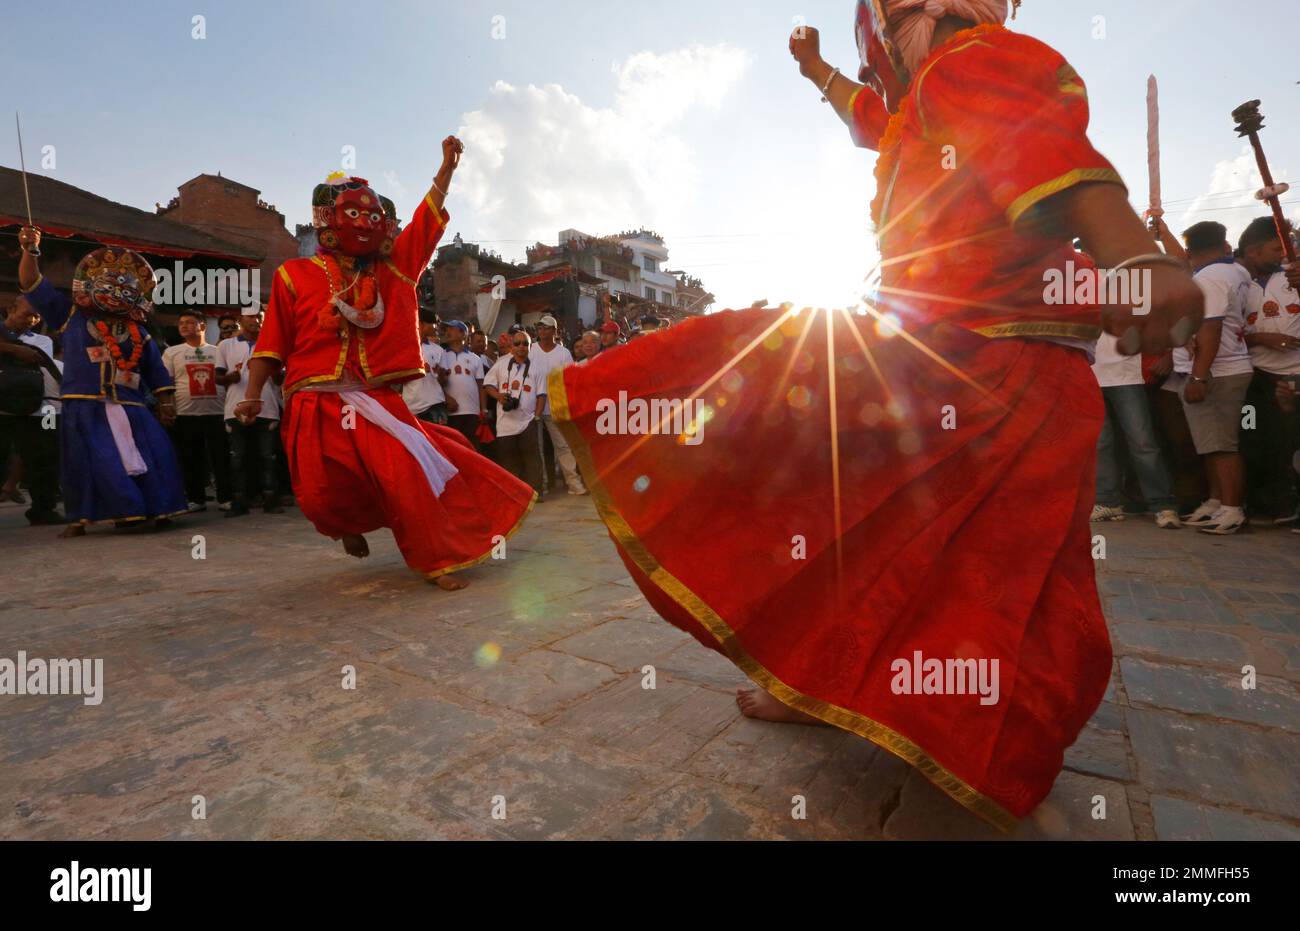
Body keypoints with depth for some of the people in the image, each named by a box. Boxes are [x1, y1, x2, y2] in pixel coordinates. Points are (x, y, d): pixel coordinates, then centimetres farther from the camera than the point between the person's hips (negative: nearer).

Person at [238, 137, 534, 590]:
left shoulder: (393, 267, 10)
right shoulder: (295, 276, 3)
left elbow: (426, 218, 12)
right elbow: (274, 341, 4)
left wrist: (447, 166, 12)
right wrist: (253, 395, 0)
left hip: (378, 402, 1)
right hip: (318, 407, -1)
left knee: (409, 478, -11)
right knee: (325, 494, 0)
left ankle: (438, 560, 1)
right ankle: (350, 525, 37)